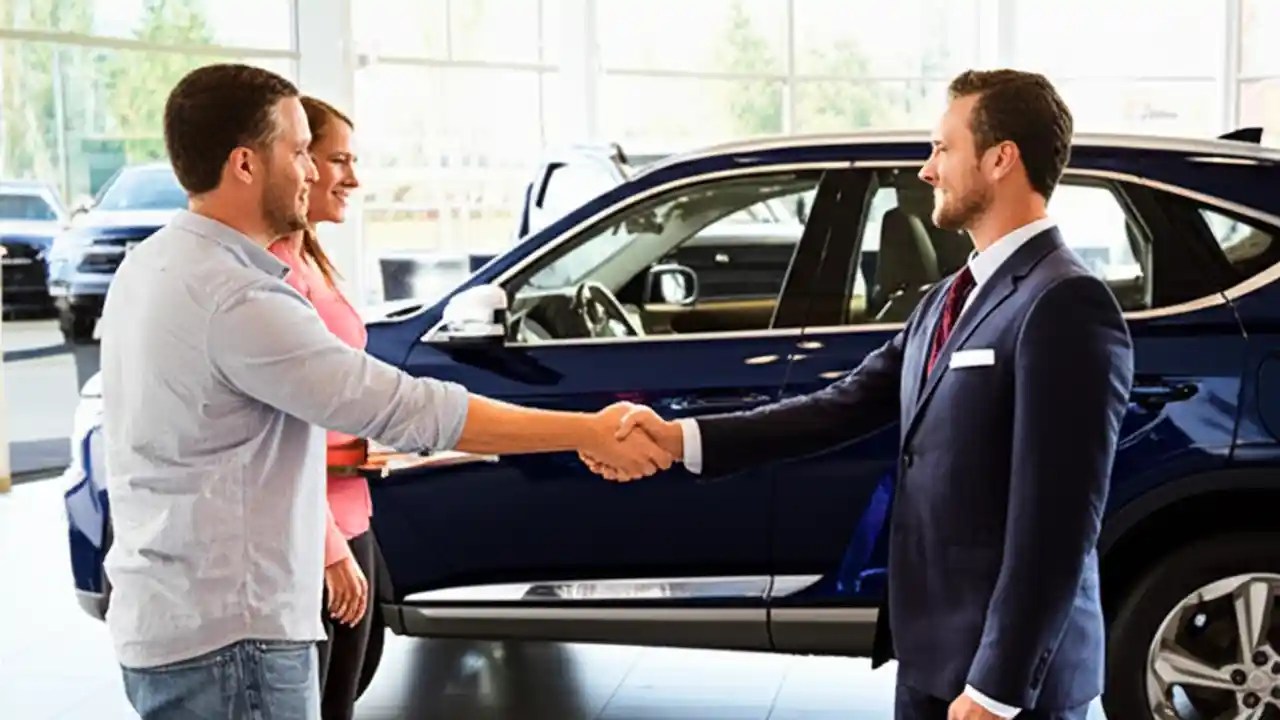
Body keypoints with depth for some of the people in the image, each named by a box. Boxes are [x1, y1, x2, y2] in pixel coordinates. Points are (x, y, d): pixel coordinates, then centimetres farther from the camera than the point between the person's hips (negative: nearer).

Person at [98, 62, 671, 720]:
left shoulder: (153, 266, 8)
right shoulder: (235, 297, -23)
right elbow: (409, 408, -25)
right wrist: (589, 432, -21)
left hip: (172, 618, 10)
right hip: (226, 638, -9)